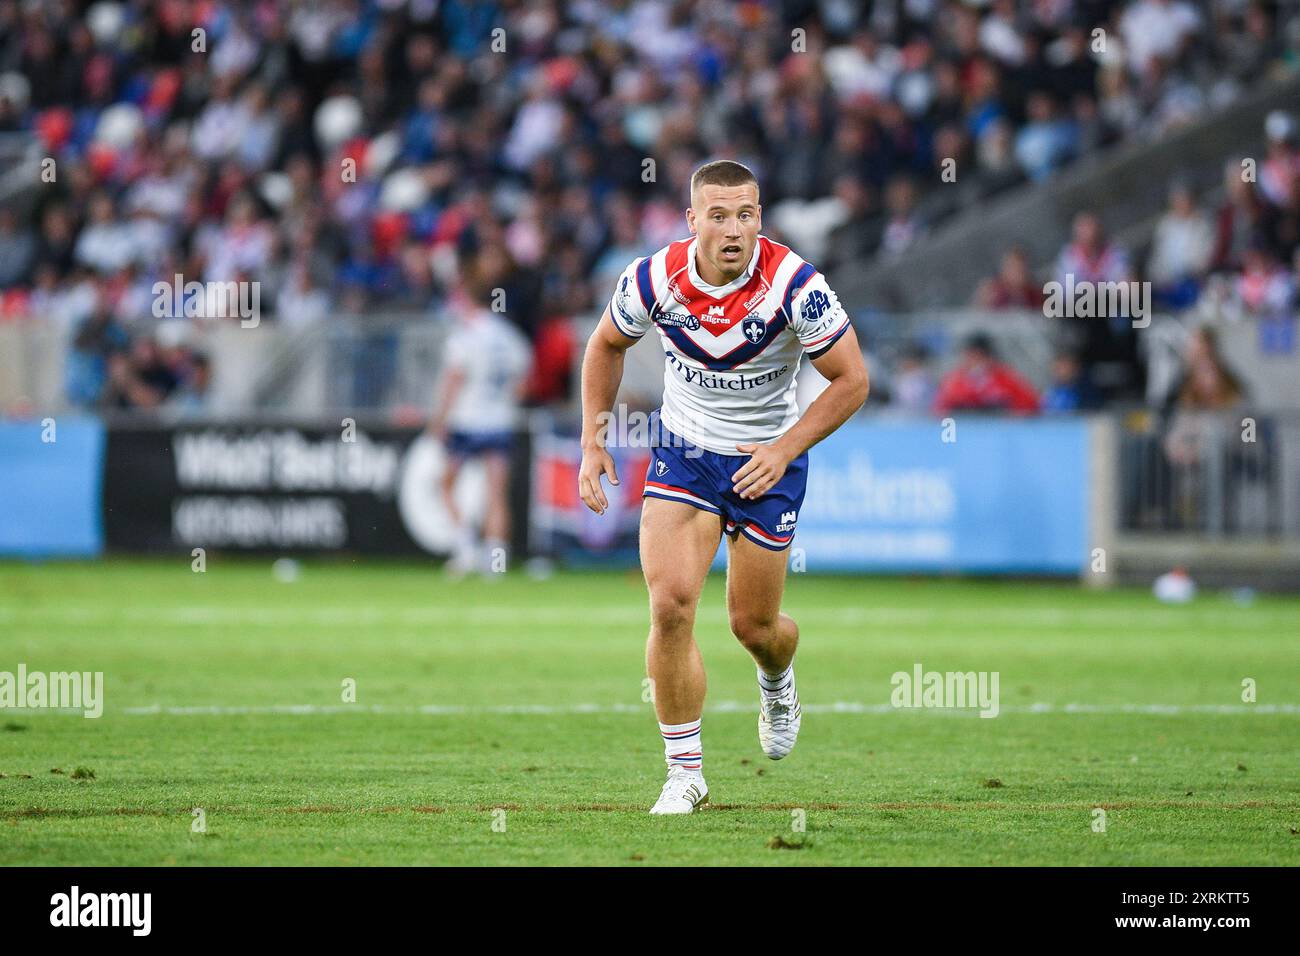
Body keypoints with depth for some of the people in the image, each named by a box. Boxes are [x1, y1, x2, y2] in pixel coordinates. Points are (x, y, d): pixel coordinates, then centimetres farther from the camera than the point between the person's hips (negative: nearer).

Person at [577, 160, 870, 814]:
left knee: (752, 625, 6)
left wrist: (783, 450, -21)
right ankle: (685, 772, -4)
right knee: (671, 603, -15)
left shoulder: (793, 284, -24)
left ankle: (777, 686, 46)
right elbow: (606, 345, 6)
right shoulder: (653, 280, -16)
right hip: (682, 448, 1)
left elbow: (851, 380, -14)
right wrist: (592, 442, 1)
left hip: (768, 458, -1)